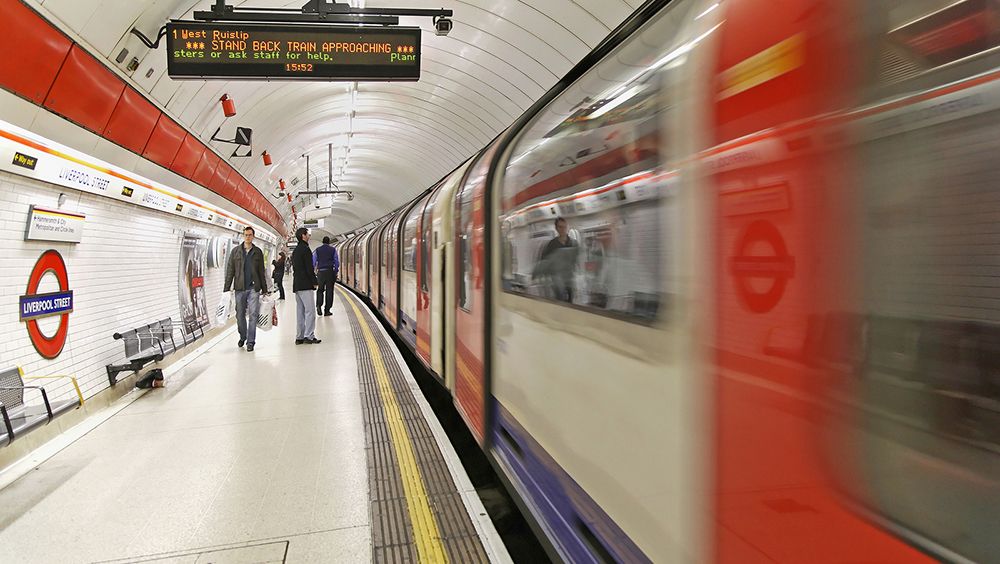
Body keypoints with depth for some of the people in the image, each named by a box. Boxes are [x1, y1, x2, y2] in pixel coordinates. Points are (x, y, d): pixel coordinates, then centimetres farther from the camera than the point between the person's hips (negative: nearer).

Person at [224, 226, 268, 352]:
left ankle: (250, 341, -1)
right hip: (239, 288, 1)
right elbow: (230, 271, 6)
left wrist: (264, 289, 8)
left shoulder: (258, 252, 8)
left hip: (254, 288, -1)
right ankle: (242, 337, 29)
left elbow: (261, 272, 11)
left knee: (253, 314, -6)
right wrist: (227, 289, 0)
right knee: (240, 314, 8)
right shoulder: (236, 252, 7)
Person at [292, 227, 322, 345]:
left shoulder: (295, 250, 19)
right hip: (305, 285, -9)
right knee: (310, 311, -7)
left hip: (296, 285, 9)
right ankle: (309, 336, -8)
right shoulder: (305, 249, -11)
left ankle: (299, 337, 12)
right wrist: (315, 282, -8)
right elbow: (309, 268, -15)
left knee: (300, 311, 11)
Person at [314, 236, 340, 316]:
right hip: (330, 271, -1)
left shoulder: (317, 250, 7)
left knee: (320, 290, 12)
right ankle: (327, 310, 3)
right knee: (329, 291, 3)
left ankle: (319, 305, -12)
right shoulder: (333, 250, 4)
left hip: (321, 271, 1)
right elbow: (337, 262, 3)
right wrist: (336, 272, 10)